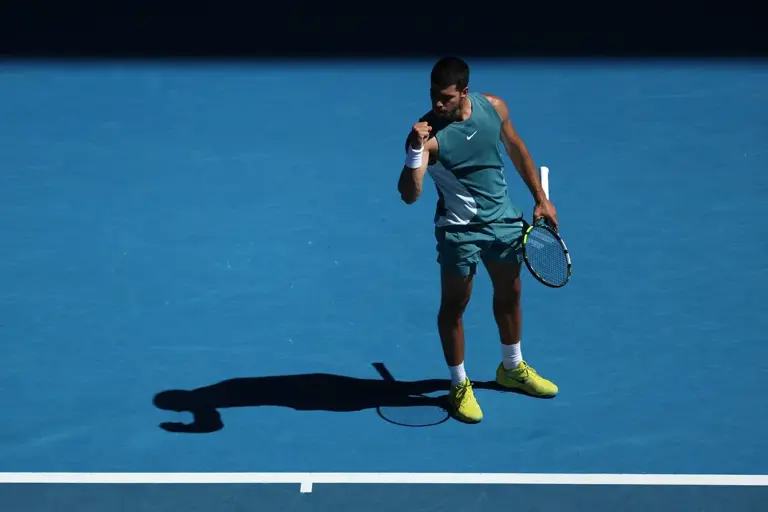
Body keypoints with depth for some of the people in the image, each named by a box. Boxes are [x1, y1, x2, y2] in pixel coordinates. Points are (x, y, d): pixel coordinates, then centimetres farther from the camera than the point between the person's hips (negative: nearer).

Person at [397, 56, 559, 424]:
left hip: (505, 220, 5)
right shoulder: (429, 135, -25)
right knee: (453, 306, 6)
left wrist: (540, 197, 10)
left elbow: (516, 148, 8)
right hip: (459, 230, -5)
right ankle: (460, 386, 24)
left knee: (509, 294, 20)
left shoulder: (494, 107, -11)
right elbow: (409, 195, -31)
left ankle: (512, 369, 43)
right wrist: (415, 150, -45)